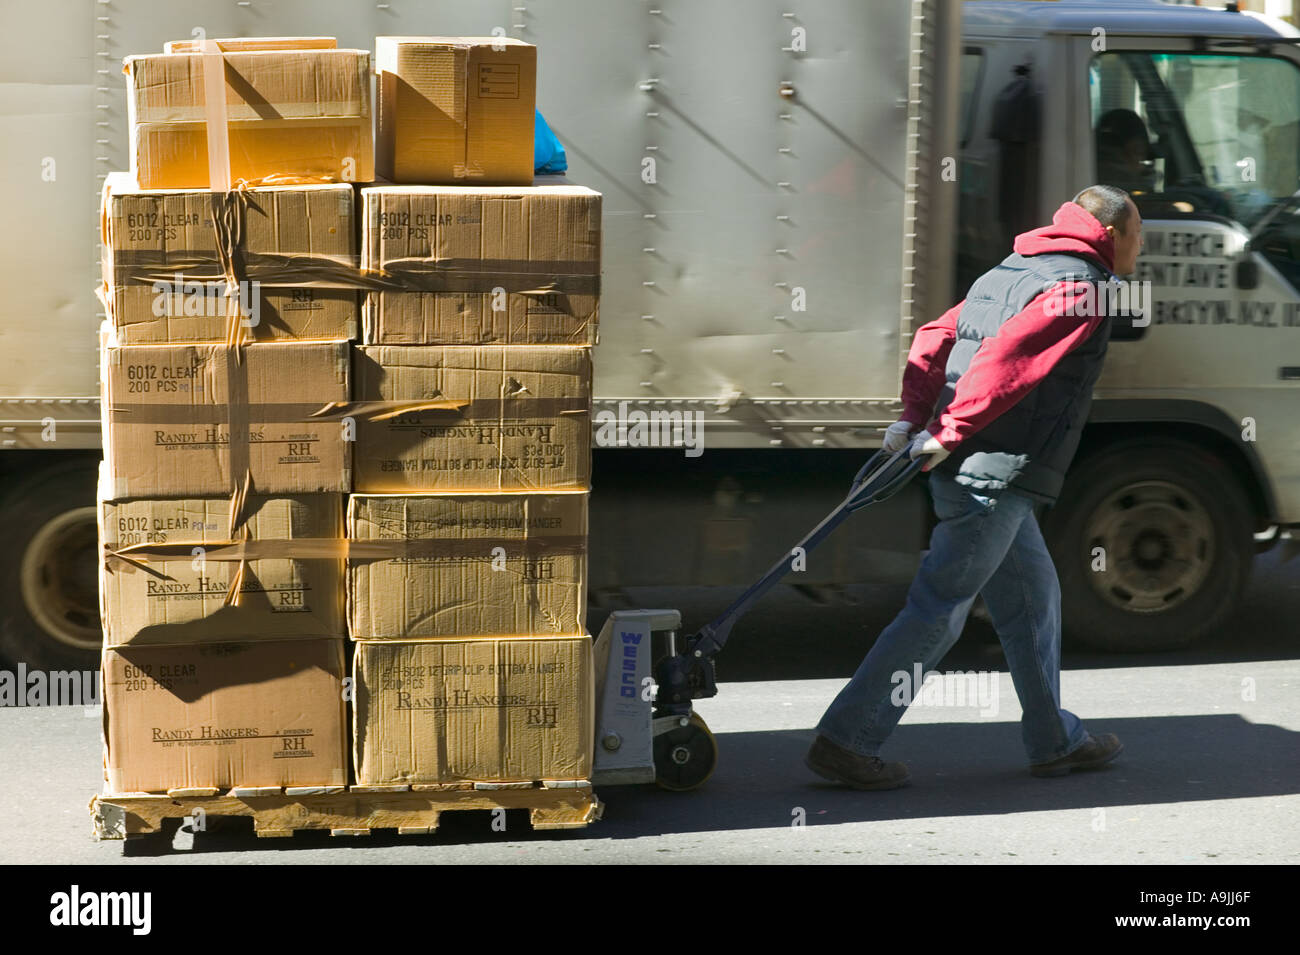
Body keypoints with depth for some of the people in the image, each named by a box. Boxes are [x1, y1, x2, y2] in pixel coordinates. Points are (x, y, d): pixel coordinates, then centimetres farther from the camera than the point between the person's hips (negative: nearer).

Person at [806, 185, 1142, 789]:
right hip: (995, 476, -10)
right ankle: (845, 740, -2)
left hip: (964, 471, 10)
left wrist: (914, 419, 6)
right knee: (938, 612, -5)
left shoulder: (1008, 273, 19)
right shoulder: (1082, 287, -9)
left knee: (1032, 595, 19)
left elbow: (935, 338, 13)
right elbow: (1006, 358, -22)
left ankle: (1056, 741, 28)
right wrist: (949, 433, -18)